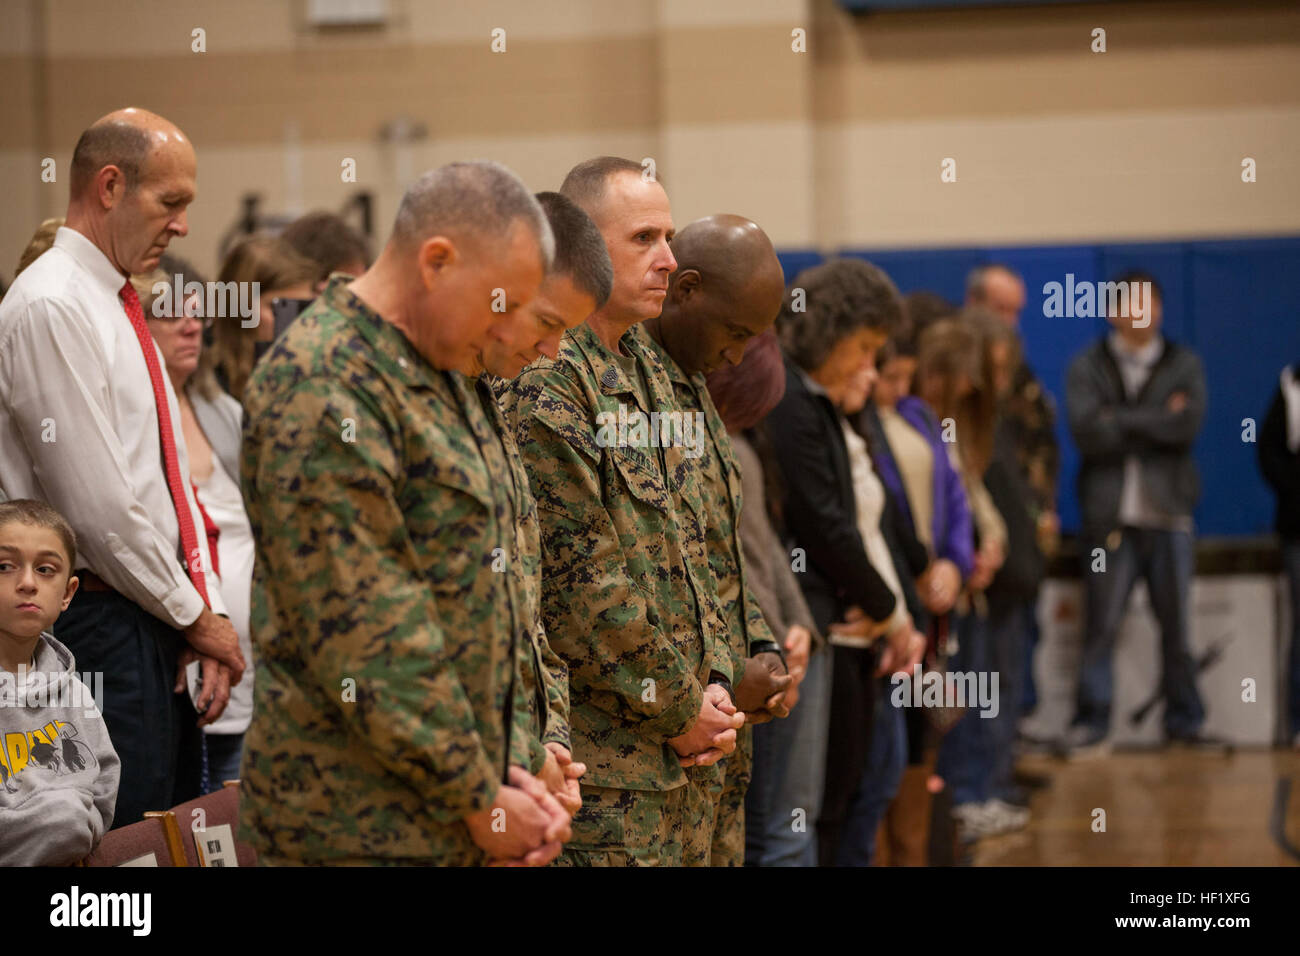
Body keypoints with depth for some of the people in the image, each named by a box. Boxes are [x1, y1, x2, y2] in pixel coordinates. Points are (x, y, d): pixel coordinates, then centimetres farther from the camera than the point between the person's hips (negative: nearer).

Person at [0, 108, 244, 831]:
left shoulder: (121, 308, 17)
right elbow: (99, 505, -18)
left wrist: (208, 617, 7)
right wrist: (199, 618, -9)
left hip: (161, 625, 9)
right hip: (103, 627, -9)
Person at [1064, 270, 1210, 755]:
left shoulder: (1184, 365, 9)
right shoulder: (1087, 367, 6)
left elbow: (1190, 424, -9)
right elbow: (1086, 432, -11)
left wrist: (1121, 420, -10)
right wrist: (1158, 424, -9)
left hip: (1168, 514, 1)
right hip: (1109, 515, -1)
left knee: (1176, 623, 7)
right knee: (1100, 625, -2)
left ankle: (1185, 719, 18)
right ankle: (1092, 724, 4)